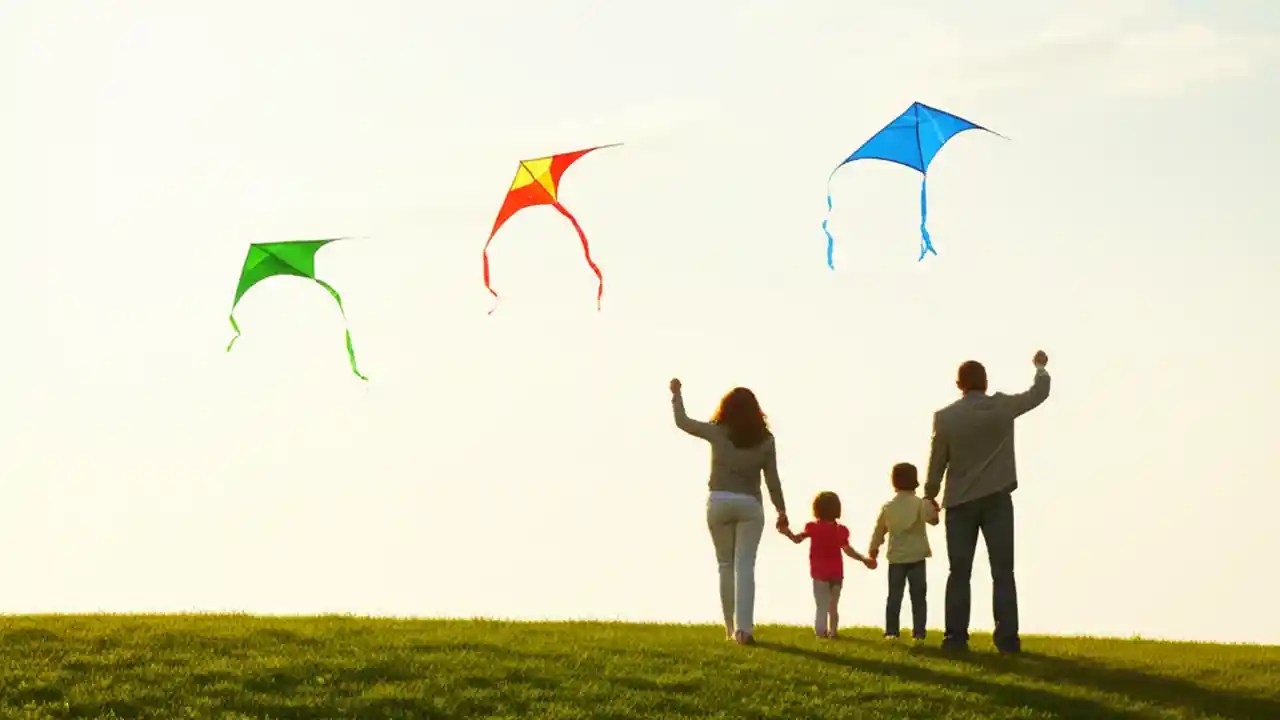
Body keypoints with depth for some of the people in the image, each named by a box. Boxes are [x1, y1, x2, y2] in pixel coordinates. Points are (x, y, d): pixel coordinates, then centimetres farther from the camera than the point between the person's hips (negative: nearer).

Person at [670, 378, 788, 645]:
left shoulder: (717, 432, 1)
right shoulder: (765, 439, 1)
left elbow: (682, 421, 11)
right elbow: (772, 479, 2)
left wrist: (676, 393, 26)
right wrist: (781, 510, 10)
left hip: (719, 502, 1)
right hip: (749, 505, -1)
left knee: (726, 565, 11)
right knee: (744, 566, -6)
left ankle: (731, 628, 12)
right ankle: (743, 627, -20)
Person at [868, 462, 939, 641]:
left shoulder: (887, 507, 5)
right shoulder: (920, 504, -5)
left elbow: (879, 530, 13)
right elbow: (932, 518, -19)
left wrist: (873, 548, 27)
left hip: (896, 558, 2)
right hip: (916, 557, -2)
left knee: (894, 596, 6)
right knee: (918, 596, 1)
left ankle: (891, 631, 0)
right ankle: (918, 631, -5)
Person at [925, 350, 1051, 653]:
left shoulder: (945, 417, -6)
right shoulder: (1003, 407, -3)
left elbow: (937, 461, -1)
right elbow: (1038, 394, 14)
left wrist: (930, 496, 14)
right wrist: (1041, 368, 34)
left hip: (960, 502, 0)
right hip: (997, 500, 0)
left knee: (960, 573, 5)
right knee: (1002, 571, 0)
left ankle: (956, 636, 1)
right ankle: (1007, 637, -6)